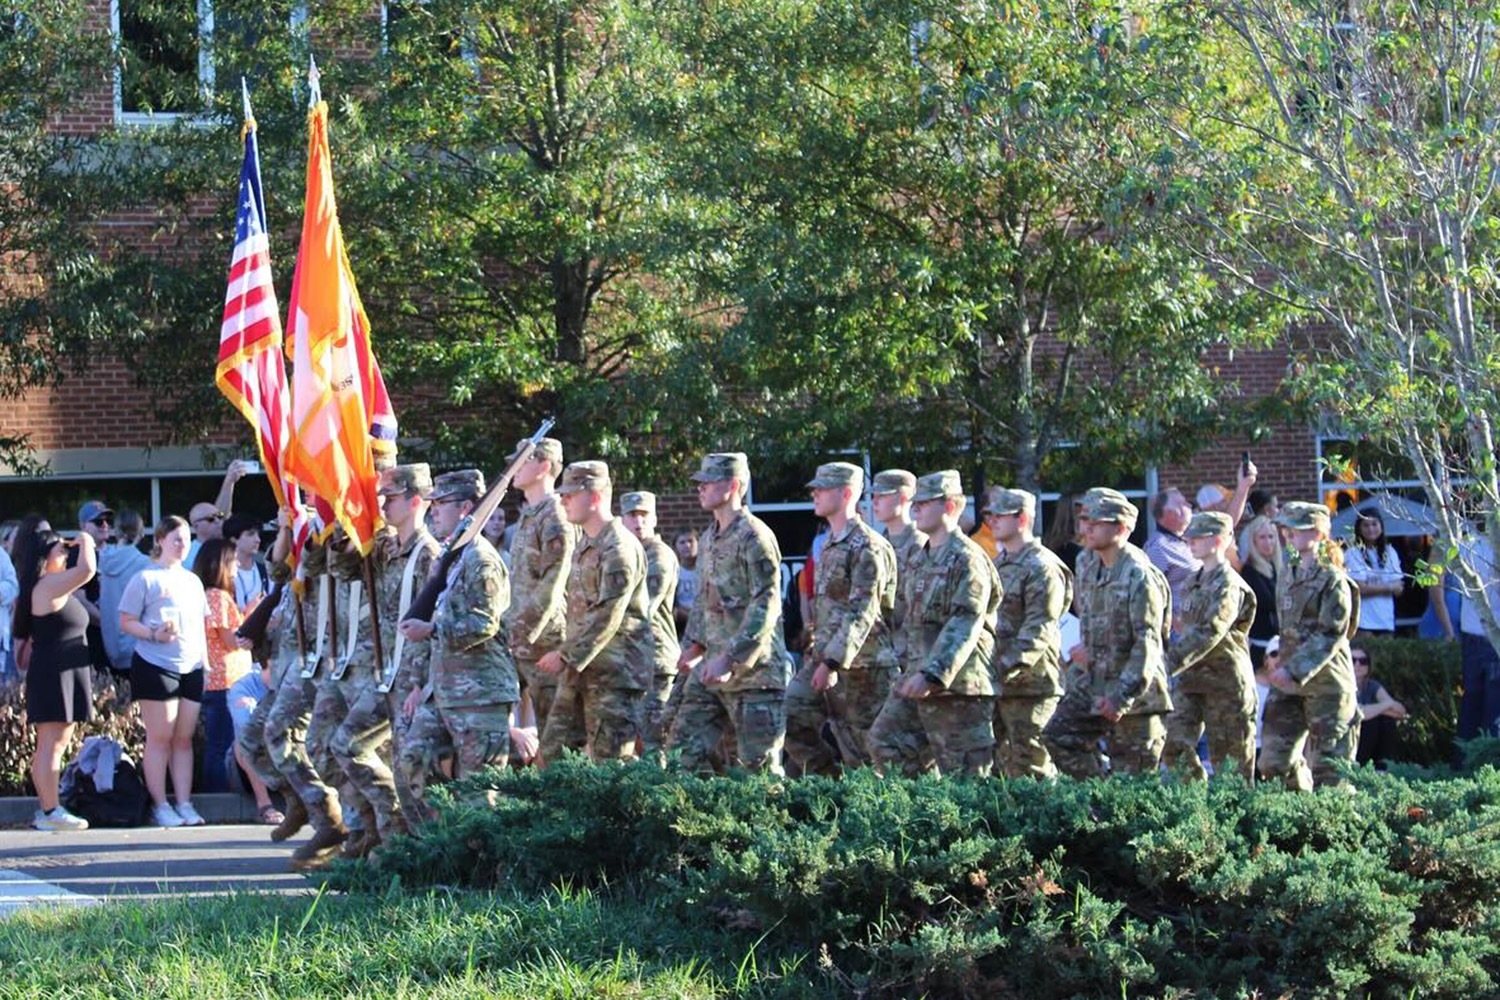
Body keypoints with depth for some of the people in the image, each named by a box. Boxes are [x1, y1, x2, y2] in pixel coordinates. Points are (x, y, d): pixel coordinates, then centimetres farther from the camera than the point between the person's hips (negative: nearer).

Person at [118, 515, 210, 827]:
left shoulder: (192, 581, 18)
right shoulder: (145, 579, -2)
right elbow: (126, 622, -5)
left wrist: (205, 659, 16)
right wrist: (154, 634, -20)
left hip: (191, 668, 6)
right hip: (155, 666, -6)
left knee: (184, 738, 6)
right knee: (160, 737, -5)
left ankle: (185, 804, 7)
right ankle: (160, 805, -1)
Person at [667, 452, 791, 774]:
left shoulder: (754, 537, -14)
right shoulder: (709, 538, 15)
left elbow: (766, 606, -20)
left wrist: (730, 659, -24)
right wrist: (694, 645, 15)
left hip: (753, 671, -9)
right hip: (712, 667, 9)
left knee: (757, 764, -4)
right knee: (683, 749, 5)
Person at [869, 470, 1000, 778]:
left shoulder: (967, 559, -13)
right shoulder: (925, 559, 18)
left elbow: (965, 626, -22)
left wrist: (932, 676, -29)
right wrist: (910, 668, 24)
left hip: (956, 682, -10)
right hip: (917, 677, 10)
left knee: (964, 771, -6)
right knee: (885, 742, 7)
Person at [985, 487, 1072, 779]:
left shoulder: (1042, 568, -11)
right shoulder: (997, 566, 17)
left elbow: (1039, 629, -19)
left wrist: (1007, 668, -25)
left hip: (1029, 684, -9)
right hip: (995, 684, 9)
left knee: (1032, 768, -7)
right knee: (1001, 763, 11)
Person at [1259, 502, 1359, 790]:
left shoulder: (1332, 579, -8)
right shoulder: (1287, 578, 15)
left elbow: (1331, 635, -15)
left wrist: (1296, 670, -21)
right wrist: (1283, 665, 13)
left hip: (1326, 681, -7)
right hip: (1289, 680, 7)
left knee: (1328, 762, -4)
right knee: (1274, 760, 3)